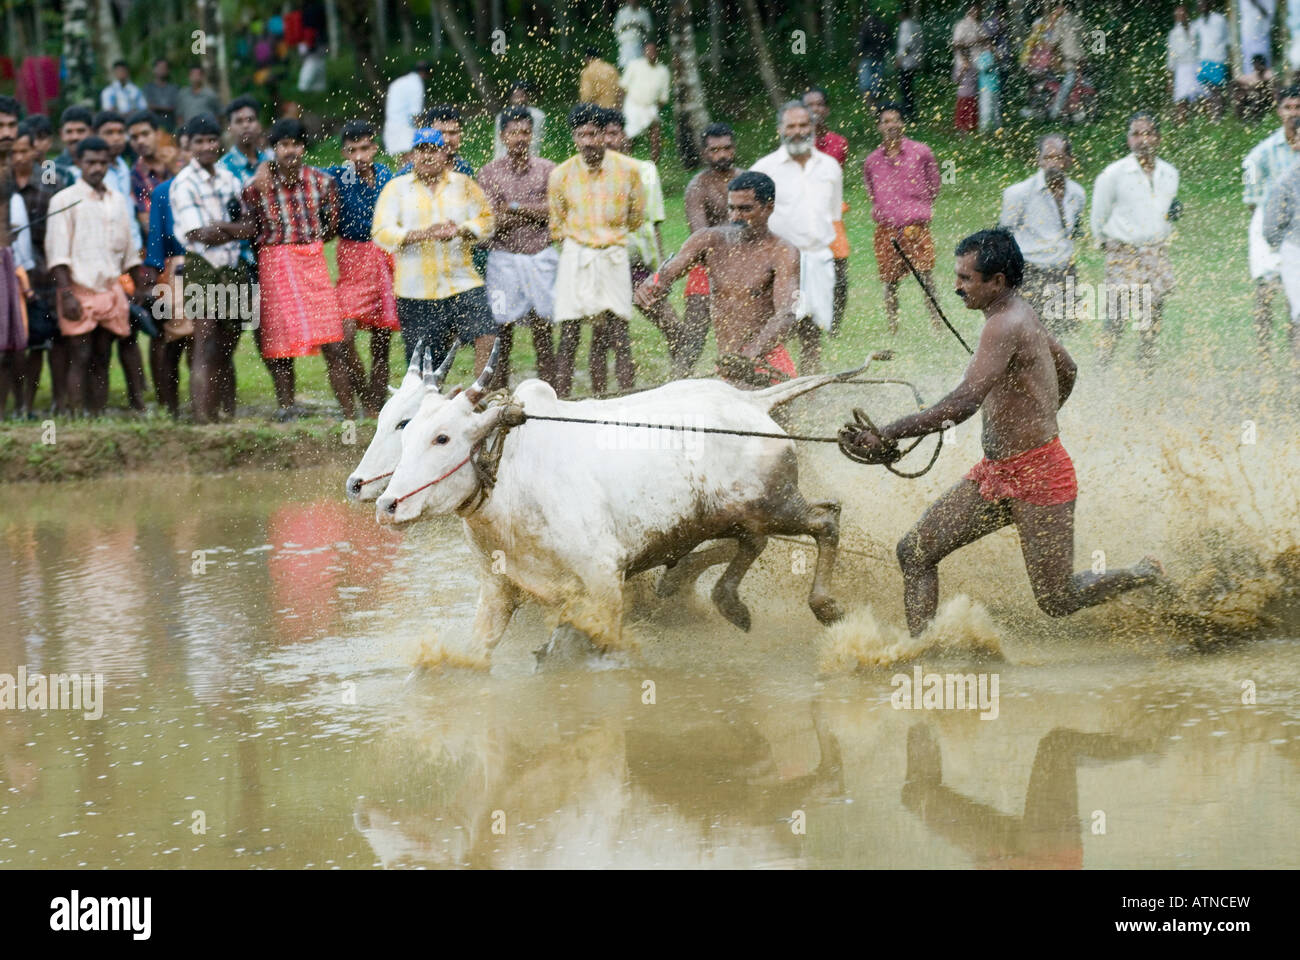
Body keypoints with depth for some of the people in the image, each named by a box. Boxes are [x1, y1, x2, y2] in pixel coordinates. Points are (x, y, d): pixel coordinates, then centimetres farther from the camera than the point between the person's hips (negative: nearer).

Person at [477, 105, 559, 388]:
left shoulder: (546, 170, 6)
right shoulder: (489, 173, 2)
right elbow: (491, 221, -7)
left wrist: (514, 208, -10)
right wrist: (535, 212, -11)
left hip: (540, 256, 1)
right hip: (503, 257, -1)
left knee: (543, 333, 3)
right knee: (502, 335, -2)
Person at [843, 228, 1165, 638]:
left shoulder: (1005, 326, -23)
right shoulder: (1020, 314, 8)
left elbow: (963, 403, -33)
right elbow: (1067, 370, 24)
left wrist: (887, 435, -33)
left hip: (1038, 475, -10)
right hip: (995, 473, 10)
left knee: (1057, 601, 2)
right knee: (915, 551, -1)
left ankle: (1146, 575, 25)